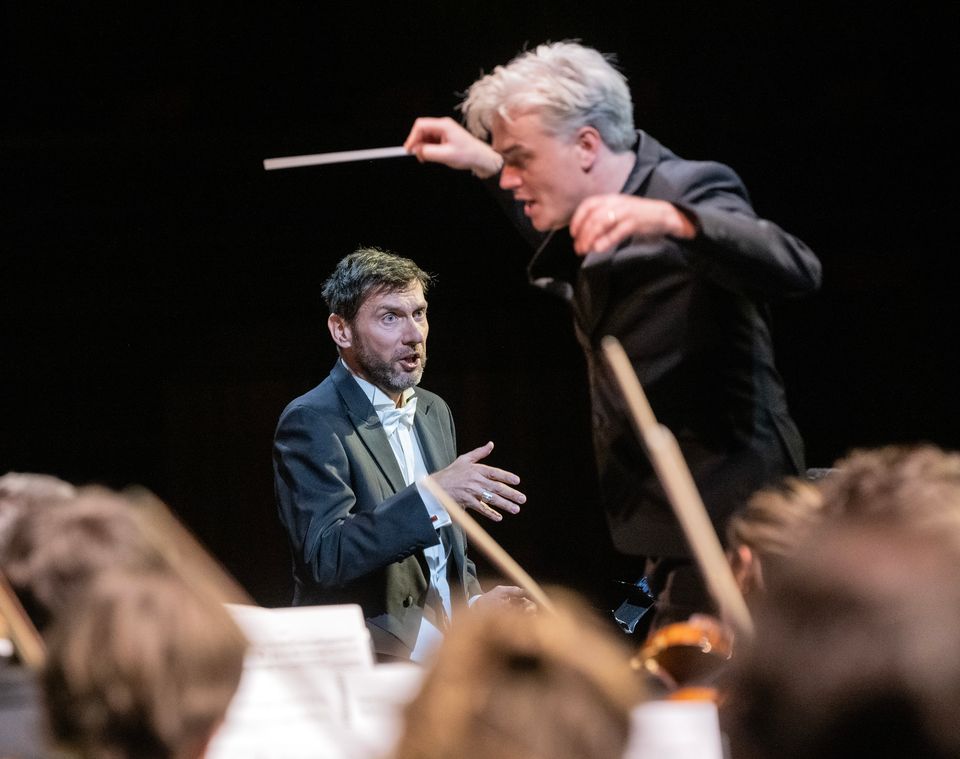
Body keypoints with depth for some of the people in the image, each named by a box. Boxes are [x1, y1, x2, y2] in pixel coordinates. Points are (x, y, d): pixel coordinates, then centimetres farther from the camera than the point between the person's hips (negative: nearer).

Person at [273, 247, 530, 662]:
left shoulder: (434, 411, 17)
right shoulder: (311, 422, -9)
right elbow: (325, 557, -22)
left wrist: (471, 602, 7)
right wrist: (430, 494, -30)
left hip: (444, 656, 8)